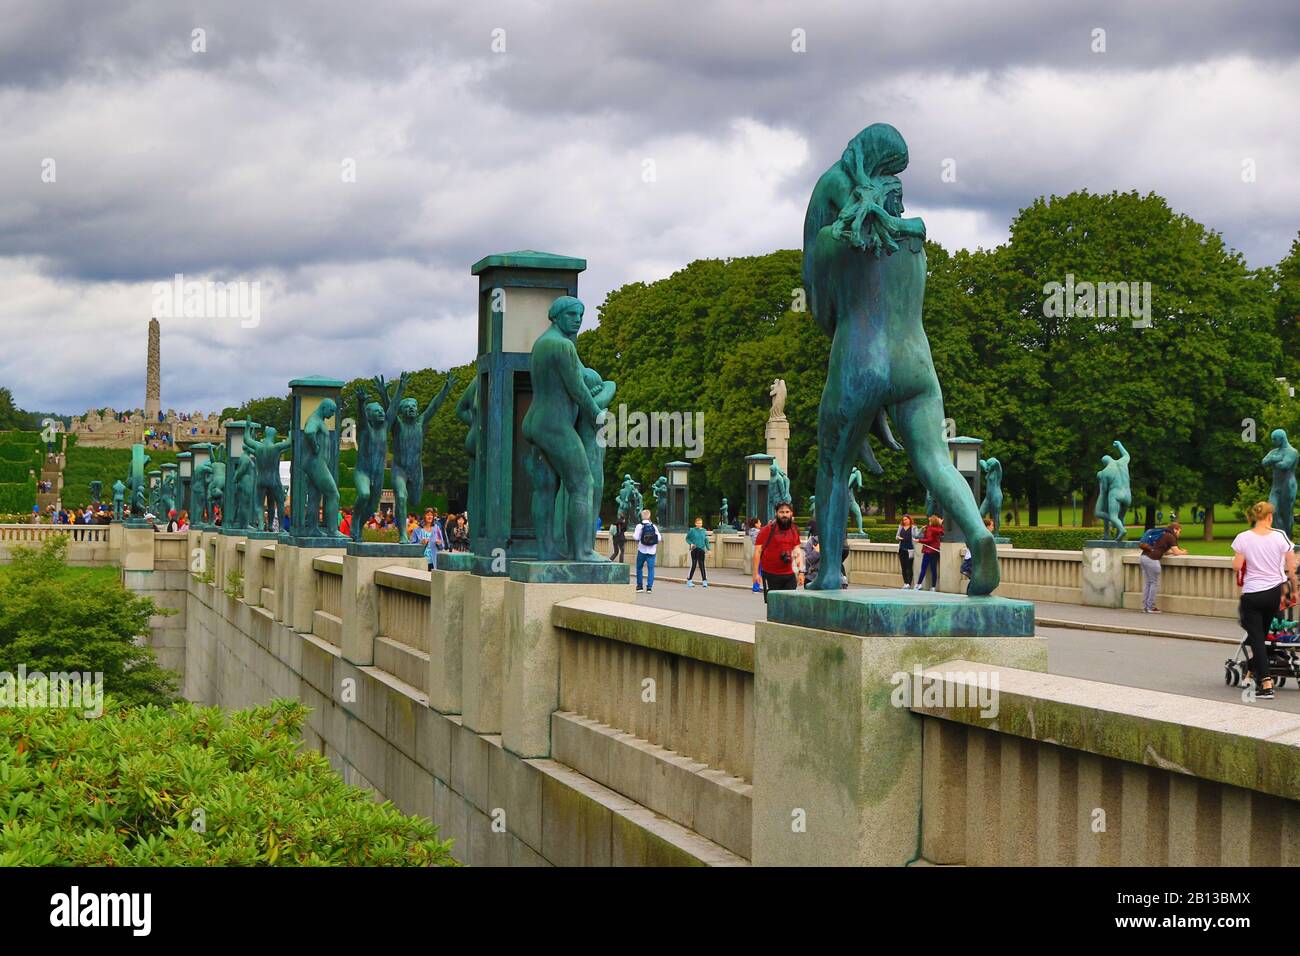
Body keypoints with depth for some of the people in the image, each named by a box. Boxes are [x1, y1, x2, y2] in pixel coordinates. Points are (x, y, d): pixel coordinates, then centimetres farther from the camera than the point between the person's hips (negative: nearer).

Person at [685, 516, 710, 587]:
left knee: (702, 565, 3)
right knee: (693, 565, -4)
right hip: (694, 549, -2)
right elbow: (687, 538, 7)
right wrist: (691, 543, -10)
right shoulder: (692, 530, -2)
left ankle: (704, 580, 7)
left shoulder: (704, 531, 6)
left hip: (701, 550, 2)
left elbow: (706, 540, 9)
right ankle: (689, 580, 6)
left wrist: (708, 549, 3)